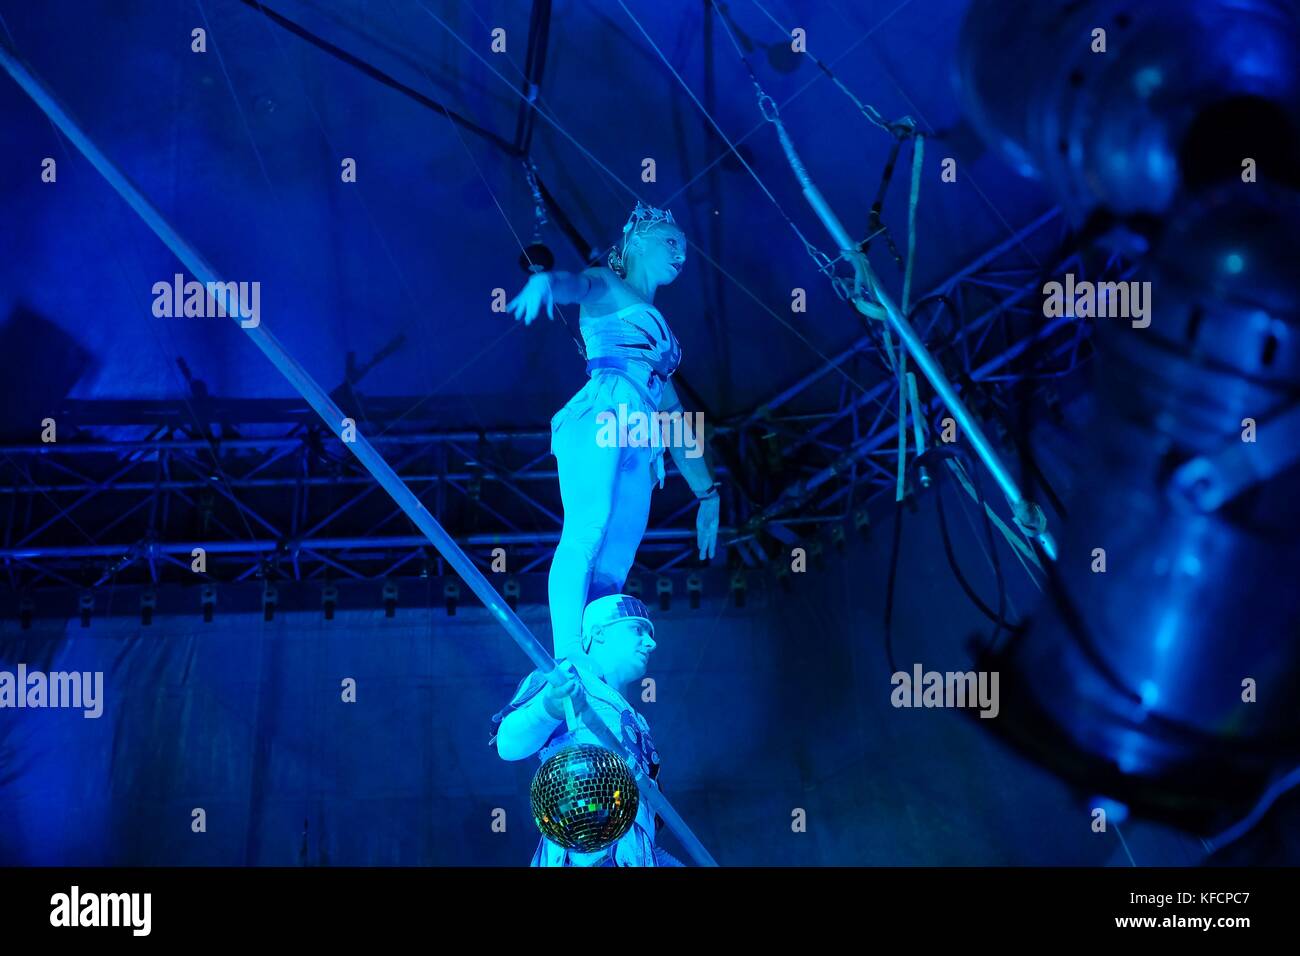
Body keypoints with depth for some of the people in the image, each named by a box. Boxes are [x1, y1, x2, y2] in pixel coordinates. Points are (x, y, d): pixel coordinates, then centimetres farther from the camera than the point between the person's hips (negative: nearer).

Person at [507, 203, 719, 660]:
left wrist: (707, 493, 31)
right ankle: (568, 668, -37)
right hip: (602, 414, -7)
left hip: (640, 444, 7)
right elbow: (577, 284, -9)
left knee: (612, 569, -6)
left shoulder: (657, 328, 35)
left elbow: (675, 417, 34)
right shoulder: (606, 285, 17)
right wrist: (544, 280, -35)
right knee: (587, 528, -26)